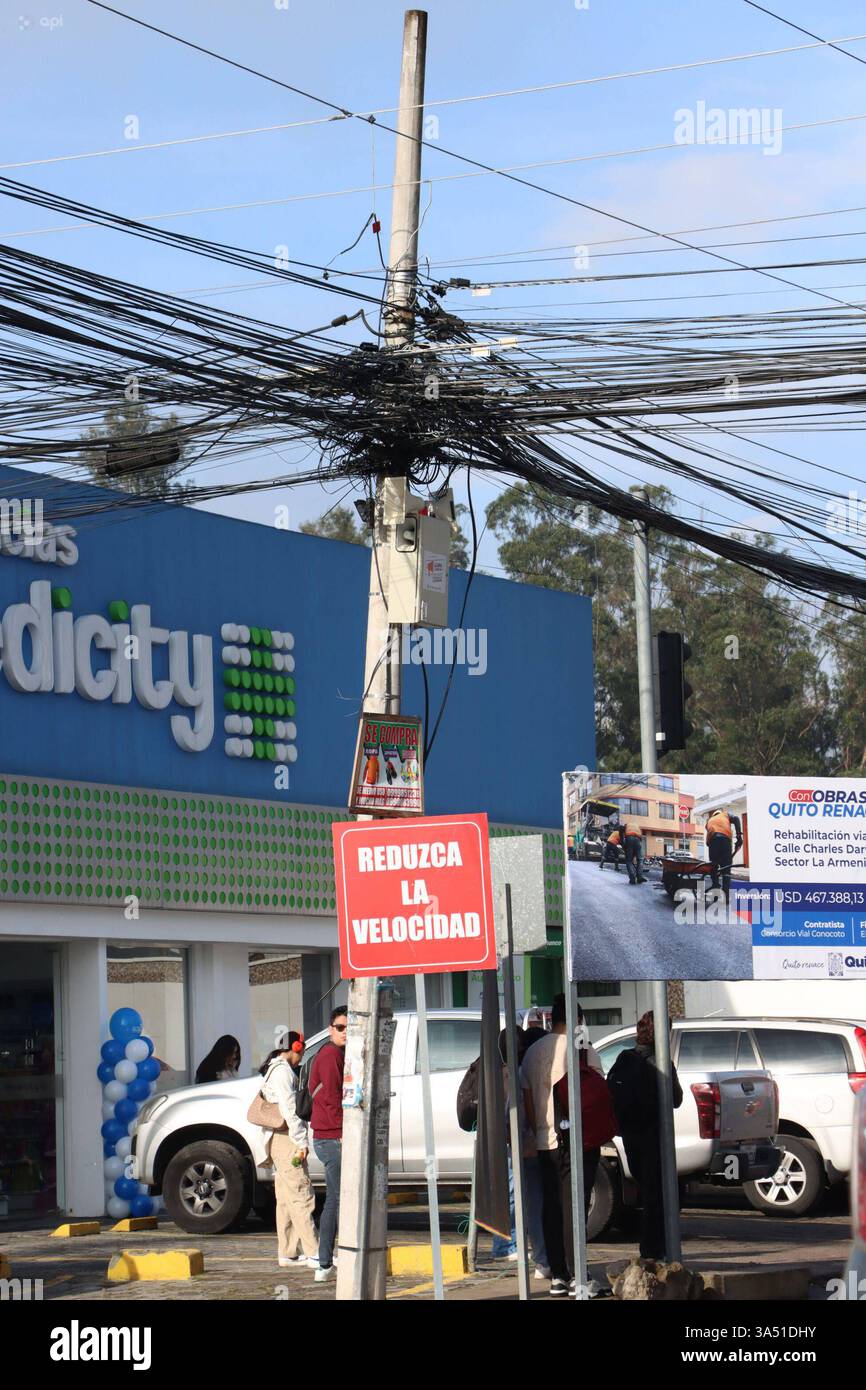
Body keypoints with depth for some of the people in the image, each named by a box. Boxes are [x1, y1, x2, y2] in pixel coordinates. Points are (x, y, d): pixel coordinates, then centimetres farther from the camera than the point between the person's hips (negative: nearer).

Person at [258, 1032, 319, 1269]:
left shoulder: (275, 1070, 21)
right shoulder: (282, 1071, -12)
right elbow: (288, 1109, -19)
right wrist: (301, 1142, -20)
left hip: (278, 1141, 11)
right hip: (287, 1141, -11)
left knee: (286, 1199, 11)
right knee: (301, 1196, -12)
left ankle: (287, 1253, 13)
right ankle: (313, 1254, -15)